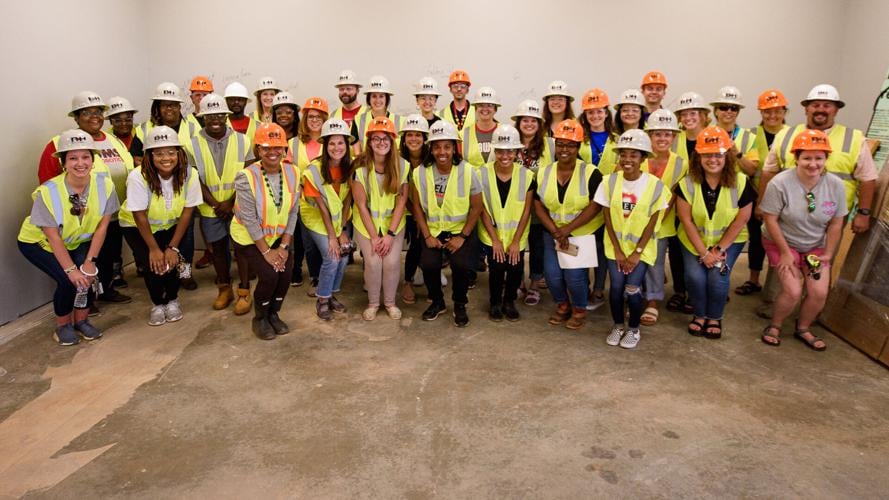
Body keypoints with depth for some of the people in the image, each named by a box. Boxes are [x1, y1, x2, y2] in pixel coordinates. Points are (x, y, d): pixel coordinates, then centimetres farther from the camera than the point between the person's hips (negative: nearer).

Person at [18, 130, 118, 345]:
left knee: (88, 275, -20)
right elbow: (53, 237, -23)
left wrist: (90, 260, -17)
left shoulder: (105, 184, -22)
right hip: (39, 242, -3)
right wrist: (70, 269, -25)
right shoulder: (48, 191, -29)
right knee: (68, 279, -21)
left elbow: (102, 226, -14)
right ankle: (62, 325, 7)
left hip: (77, 242, 3)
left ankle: (81, 320, 8)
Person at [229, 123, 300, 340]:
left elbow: (293, 212, -6)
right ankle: (259, 318, 9)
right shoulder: (246, 177, -22)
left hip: (277, 236, 4)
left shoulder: (292, 173, -9)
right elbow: (249, 219, -22)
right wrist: (266, 251, -20)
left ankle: (273, 314, 17)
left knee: (286, 273, -12)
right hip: (249, 237, -4)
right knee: (269, 275, -19)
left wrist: (284, 246, -11)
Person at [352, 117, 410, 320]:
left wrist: (390, 234, -13)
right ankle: (372, 303, 12)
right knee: (373, 262, -12)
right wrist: (374, 236, -12)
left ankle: (390, 302, 15)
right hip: (366, 223, -1)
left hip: (394, 223, 1)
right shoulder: (360, 167, -15)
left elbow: (401, 202, -8)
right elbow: (361, 204, -11)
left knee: (392, 261, -10)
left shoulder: (402, 166, -11)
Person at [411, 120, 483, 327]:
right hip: (433, 230, 2)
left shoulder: (467, 171, -10)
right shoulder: (420, 172, -5)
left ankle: (460, 305, 8)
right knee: (428, 264, -20)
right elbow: (417, 206, 0)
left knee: (461, 264, -23)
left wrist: (462, 236, -11)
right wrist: (427, 236, -7)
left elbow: (476, 207, -6)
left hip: (461, 230, -1)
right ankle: (437, 302, 13)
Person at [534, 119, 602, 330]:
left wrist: (568, 229, -21)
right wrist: (556, 232, -12)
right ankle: (563, 305, 29)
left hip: (584, 233, -4)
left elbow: (595, 206, -17)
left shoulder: (591, 173, -13)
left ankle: (579, 310, 21)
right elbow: (539, 206, -1)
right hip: (553, 233, 4)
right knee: (552, 274, -1)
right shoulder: (543, 173, -1)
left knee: (574, 275, -8)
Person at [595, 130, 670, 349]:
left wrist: (636, 253, -11)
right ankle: (618, 325, 20)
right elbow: (608, 220, -4)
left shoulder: (655, 185, -10)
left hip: (642, 247, -1)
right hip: (616, 246, 2)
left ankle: (634, 329, 15)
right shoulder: (609, 182, -7)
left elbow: (651, 224, -8)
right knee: (616, 286, -6)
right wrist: (618, 250, -8)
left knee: (632, 289, -11)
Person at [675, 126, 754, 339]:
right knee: (695, 276, -18)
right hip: (695, 240, 1)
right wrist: (704, 252, -14)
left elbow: (740, 220, -9)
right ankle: (699, 314, 11)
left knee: (718, 277, -18)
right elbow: (686, 221, -11)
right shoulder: (687, 184, -14)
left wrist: (719, 249, -13)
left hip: (729, 240, 0)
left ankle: (715, 318, 9)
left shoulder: (741, 183, -14)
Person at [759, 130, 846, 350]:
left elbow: (836, 224, -1)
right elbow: (770, 220, -17)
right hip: (783, 243, -4)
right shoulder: (780, 183, -23)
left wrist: (828, 254, -2)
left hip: (816, 247, 4)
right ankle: (774, 326, 13)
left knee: (819, 293, -8)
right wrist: (785, 252, -14)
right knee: (793, 291, -17)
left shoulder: (836, 185, -10)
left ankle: (803, 329, 21)